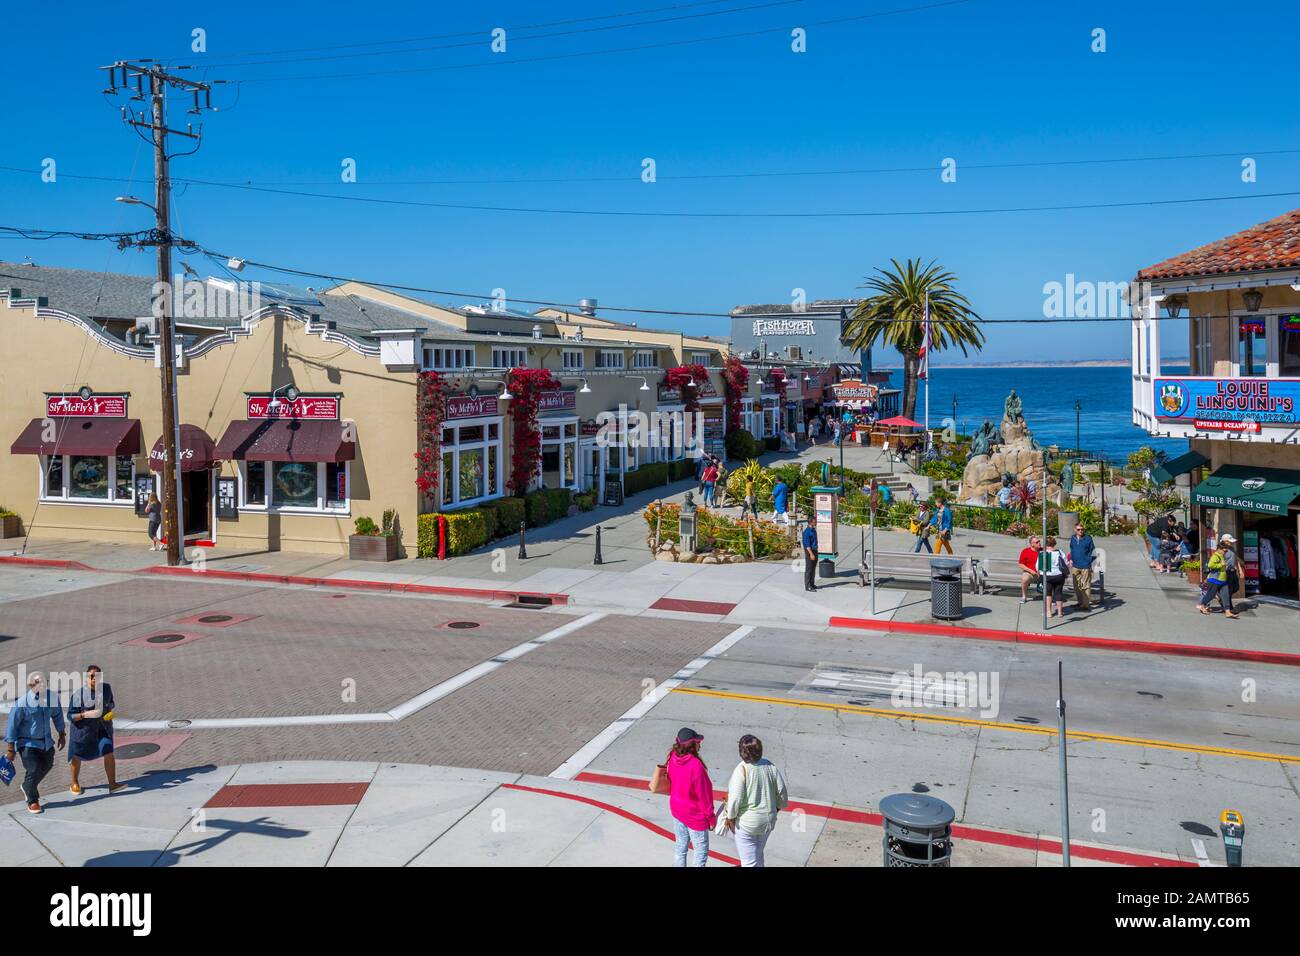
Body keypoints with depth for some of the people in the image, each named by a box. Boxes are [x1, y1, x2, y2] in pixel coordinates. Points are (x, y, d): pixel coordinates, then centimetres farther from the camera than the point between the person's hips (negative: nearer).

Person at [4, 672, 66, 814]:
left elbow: (57, 715, 9)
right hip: (27, 743, -6)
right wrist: (10, 749, -11)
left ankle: (27, 787, 48)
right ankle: (32, 801, 15)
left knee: (46, 765, 19)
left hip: (46, 741, 6)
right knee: (33, 770, -8)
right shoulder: (21, 703, -23)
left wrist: (62, 735, 15)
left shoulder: (51, 698, -9)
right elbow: (11, 726, -14)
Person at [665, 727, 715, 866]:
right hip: (695, 815, -7)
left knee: (680, 845, 22)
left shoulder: (672, 758, -11)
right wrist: (711, 817, -10)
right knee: (701, 851, 10)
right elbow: (702, 795, -23)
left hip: (676, 810, 7)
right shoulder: (695, 765, -31)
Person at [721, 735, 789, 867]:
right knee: (758, 854, 27)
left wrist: (730, 819, -7)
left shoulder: (741, 770, -23)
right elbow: (782, 793, 0)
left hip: (747, 823, -6)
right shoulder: (770, 766, -8)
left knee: (749, 861, 9)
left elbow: (735, 799, -22)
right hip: (768, 821, 6)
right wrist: (776, 809, 17)